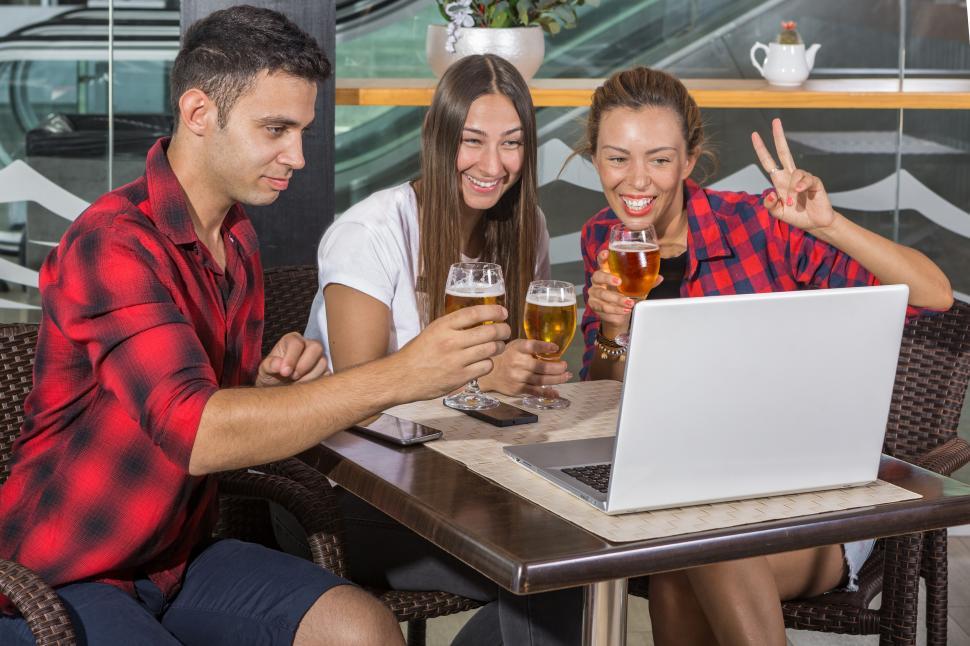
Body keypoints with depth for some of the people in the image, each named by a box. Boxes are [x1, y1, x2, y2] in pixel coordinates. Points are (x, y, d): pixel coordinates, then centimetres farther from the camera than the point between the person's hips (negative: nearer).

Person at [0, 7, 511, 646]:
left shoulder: (238, 239, 8)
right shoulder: (115, 240, -20)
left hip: (179, 556, 8)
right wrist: (400, 377, -35)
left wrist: (274, 382, -8)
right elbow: (192, 432, -32)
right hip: (60, 580, -7)